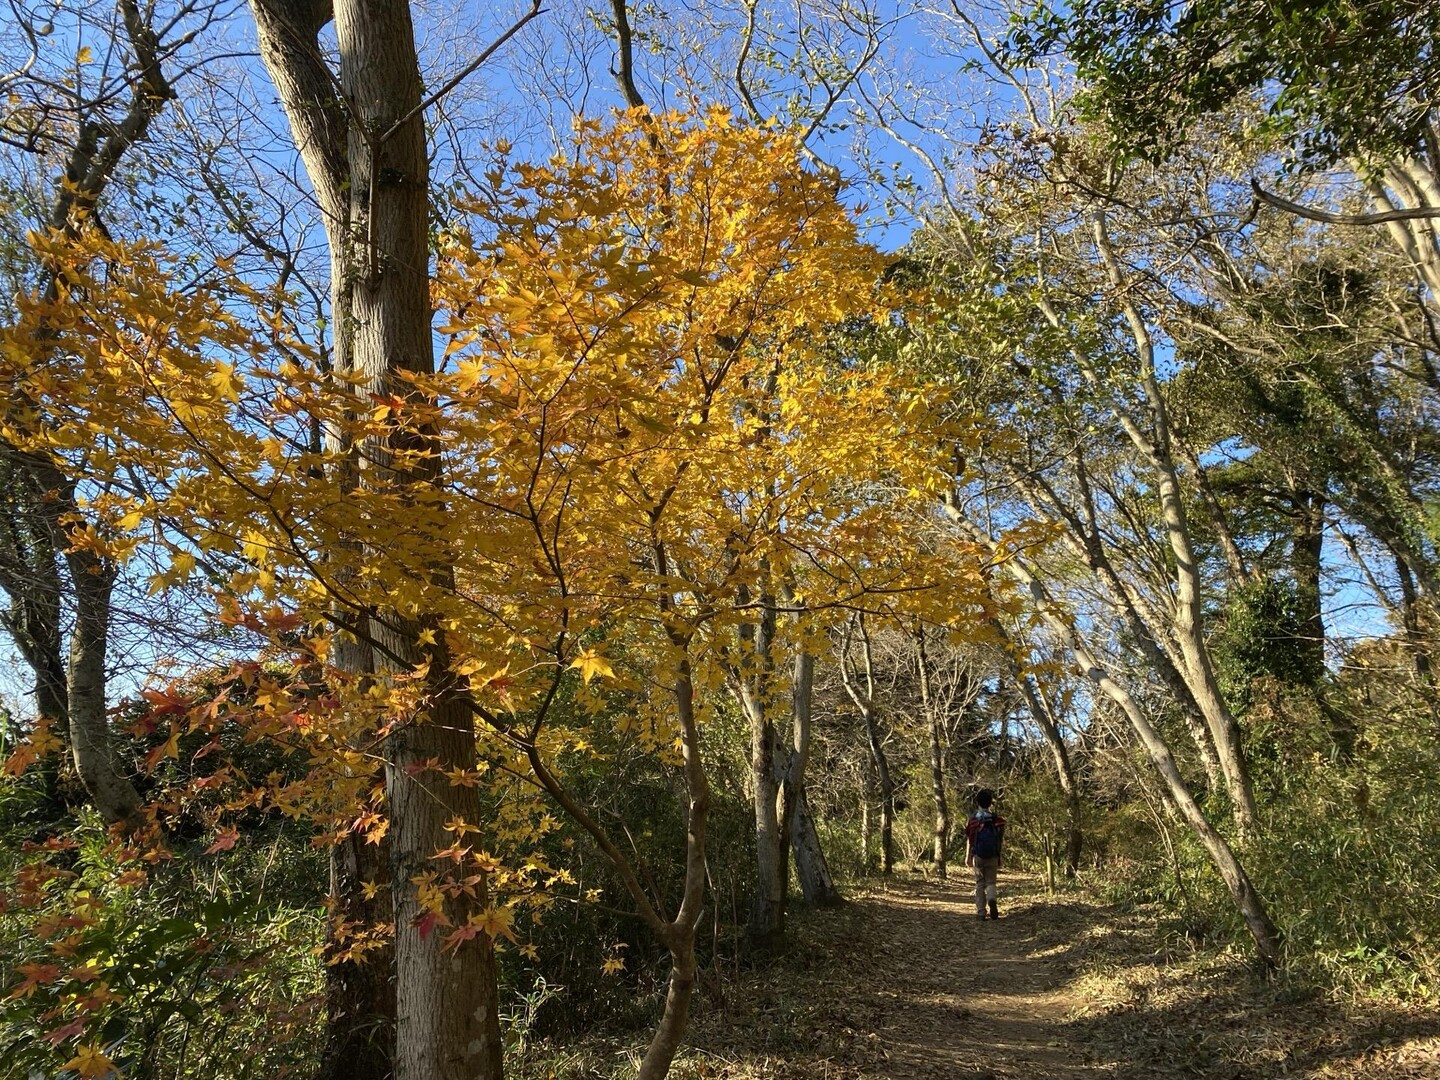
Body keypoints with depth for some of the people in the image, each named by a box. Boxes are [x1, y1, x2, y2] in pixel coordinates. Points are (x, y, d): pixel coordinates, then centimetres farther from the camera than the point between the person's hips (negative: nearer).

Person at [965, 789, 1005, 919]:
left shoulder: (973, 818, -3)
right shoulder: (997, 818, -1)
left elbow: (969, 840, -1)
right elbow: (1001, 840, 0)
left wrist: (968, 857, 10)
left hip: (978, 856, 0)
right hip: (993, 856, 0)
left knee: (979, 883, 11)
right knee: (990, 882, 11)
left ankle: (981, 912, 8)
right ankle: (992, 899, -20)